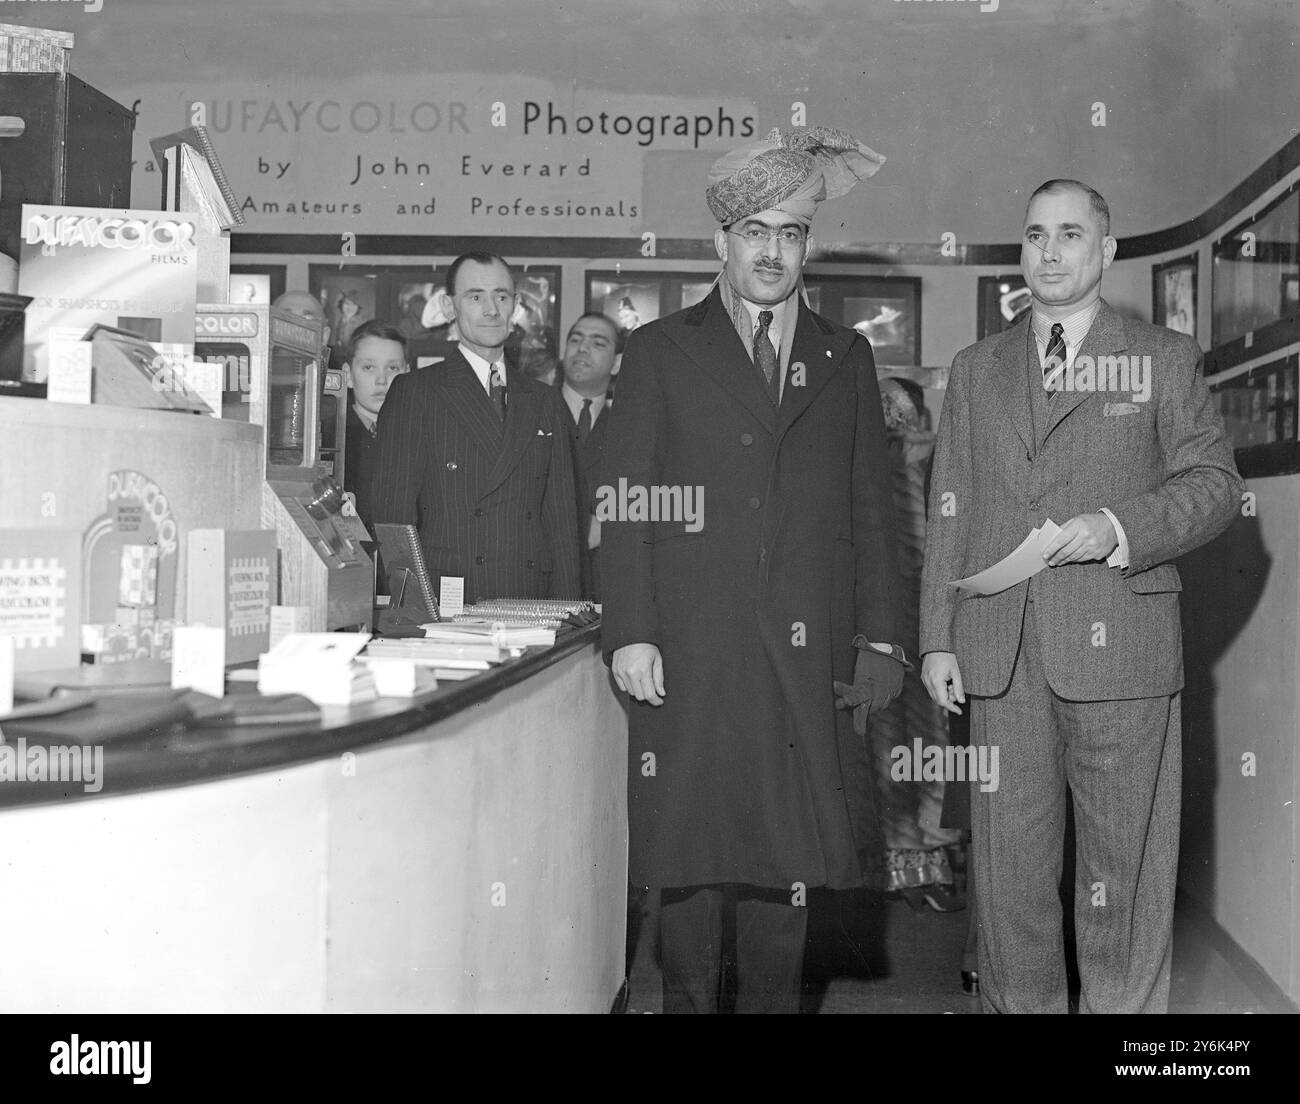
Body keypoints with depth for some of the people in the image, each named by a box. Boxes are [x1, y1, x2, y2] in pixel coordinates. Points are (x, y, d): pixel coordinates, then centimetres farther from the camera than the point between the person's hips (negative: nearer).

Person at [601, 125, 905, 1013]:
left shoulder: (846, 358, 15)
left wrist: (879, 639, 5)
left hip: (806, 653, 2)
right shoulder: (661, 351, 9)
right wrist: (629, 632, -8)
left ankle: (773, 1001, 17)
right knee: (689, 853, 1)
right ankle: (689, 1001, 15)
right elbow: (625, 503, 2)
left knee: (787, 856, 4)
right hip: (688, 653, -2)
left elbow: (872, 508, 13)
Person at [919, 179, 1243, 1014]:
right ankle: (1019, 1005, 20)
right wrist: (937, 638, 7)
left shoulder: (1165, 359, 9)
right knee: (1009, 866, 7)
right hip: (1001, 658, 3)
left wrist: (1118, 528, -14)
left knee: (1125, 867, 2)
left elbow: (1216, 482, 4)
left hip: (1119, 646, -2)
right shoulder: (977, 369, 17)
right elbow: (950, 512, 14)